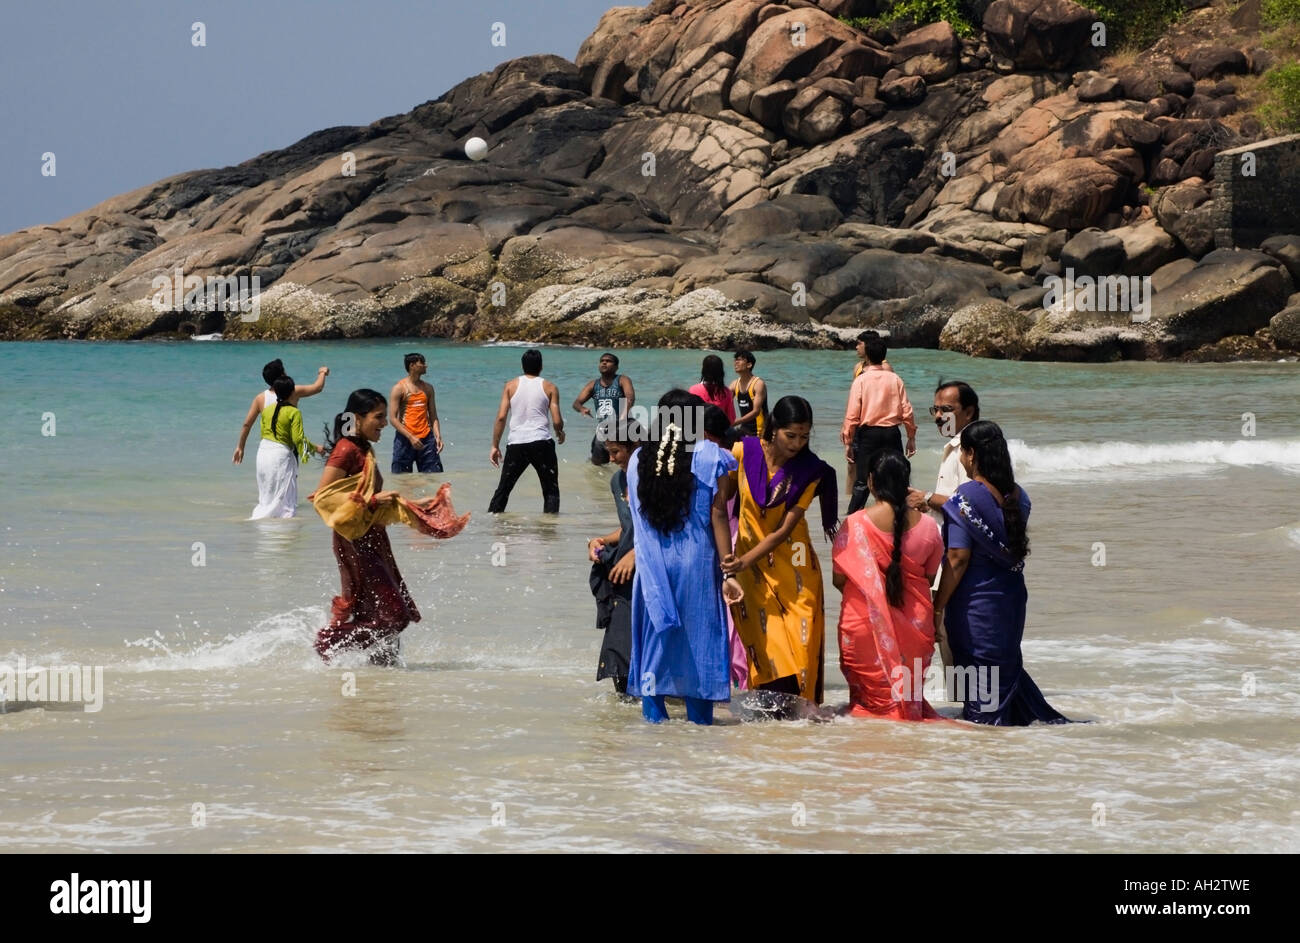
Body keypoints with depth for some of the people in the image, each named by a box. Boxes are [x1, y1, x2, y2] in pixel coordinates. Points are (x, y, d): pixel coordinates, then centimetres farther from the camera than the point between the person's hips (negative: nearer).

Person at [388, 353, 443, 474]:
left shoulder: (428, 388, 13)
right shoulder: (399, 388, -3)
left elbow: (433, 417, 15)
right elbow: (392, 418, -9)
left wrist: (438, 436, -2)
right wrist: (410, 437, -18)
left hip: (426, 438, 4)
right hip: (405, 439, -4)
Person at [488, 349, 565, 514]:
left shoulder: (511, 385, 6)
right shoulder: (549, 387, 3)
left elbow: (501, 417, 0)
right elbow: (557, 420, -1)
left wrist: (495, 446, 6)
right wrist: (560, 432, 22)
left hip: (516, 444, 1)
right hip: (541, 443, -1)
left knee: (503, 489, 13)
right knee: (551, 490, 7)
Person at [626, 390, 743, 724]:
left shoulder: (639, 459, 5)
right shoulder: (709, 457, -5)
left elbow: (636, 513, 5)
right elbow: (717, 516, -8)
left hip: (652, 564, 3)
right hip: (696, 561, -3)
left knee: (656, 634, 11)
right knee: (699, 635, 5)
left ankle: (653, 715, 11)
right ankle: (699, 721, 8)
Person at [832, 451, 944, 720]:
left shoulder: (854, 525, -13)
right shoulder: (927, 526, -4)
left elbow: (838, 579, -6)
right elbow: (929, 577, 8)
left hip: (864, 624, -3)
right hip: (914, 625, 3)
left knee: (870, 692, 7)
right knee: (909, 694, 16)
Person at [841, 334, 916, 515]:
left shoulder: (861, 380, -6)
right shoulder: (895, 379, 0)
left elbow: (852, 414, -8)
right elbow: (906, 410, 1)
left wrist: (848, 442, -1)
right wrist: (911, 437, 11)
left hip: (868, 433, -1)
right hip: (892, 433, 1)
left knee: (863, 482, 5)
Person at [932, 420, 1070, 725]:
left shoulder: (966, 497, -16)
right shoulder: (1017, 495, 4)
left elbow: (958, 559, -19)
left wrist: (937, 607, -12)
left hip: (976, 601, -7)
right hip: (1011, 596, 7)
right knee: (1007, 663, 21)